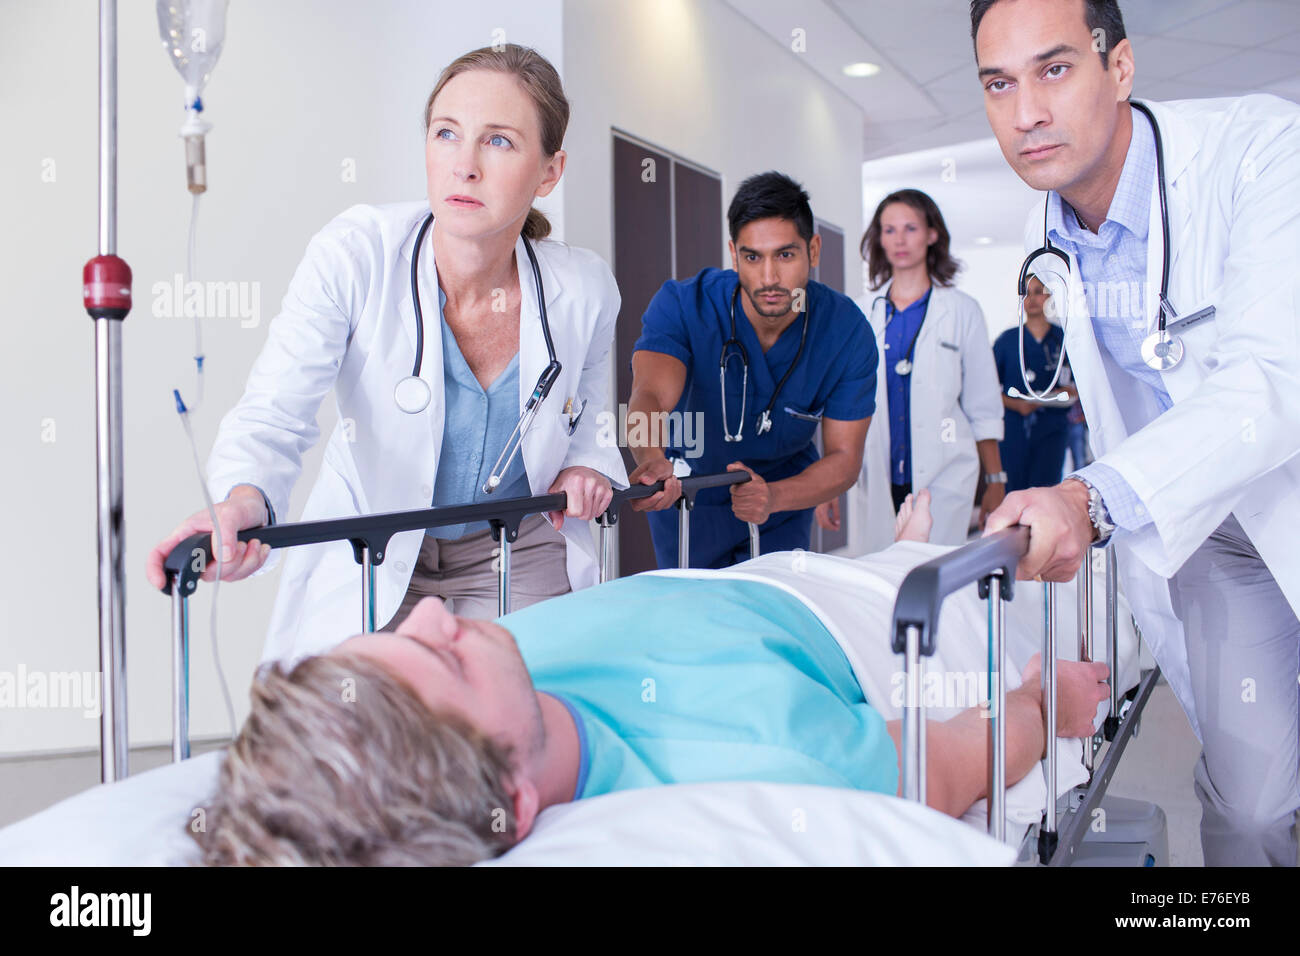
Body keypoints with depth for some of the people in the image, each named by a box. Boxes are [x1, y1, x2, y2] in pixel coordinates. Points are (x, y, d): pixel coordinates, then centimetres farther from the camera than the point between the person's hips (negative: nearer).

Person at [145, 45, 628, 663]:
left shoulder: (585, 291, -13)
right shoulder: (355, 255, -21)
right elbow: (273, 415, -28)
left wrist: (588, 464, -13)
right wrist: (242, 502, -50)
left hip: (519, 561, 2)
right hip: (370, 560, -1)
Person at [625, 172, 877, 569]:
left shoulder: (847, 331, -21)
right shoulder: (682, 305, -25)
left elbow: (844, 456, -18)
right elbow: (651, 396, -41)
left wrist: (773, 497, -37)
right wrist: (653, 461, -65)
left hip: (785, 493, 1)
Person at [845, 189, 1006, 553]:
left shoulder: (961, 311, 5)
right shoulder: (863, 315, 11)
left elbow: (983, 409, 6)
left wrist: (995, 482, 3)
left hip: (942, 481, -2)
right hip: (878, 481, 2)